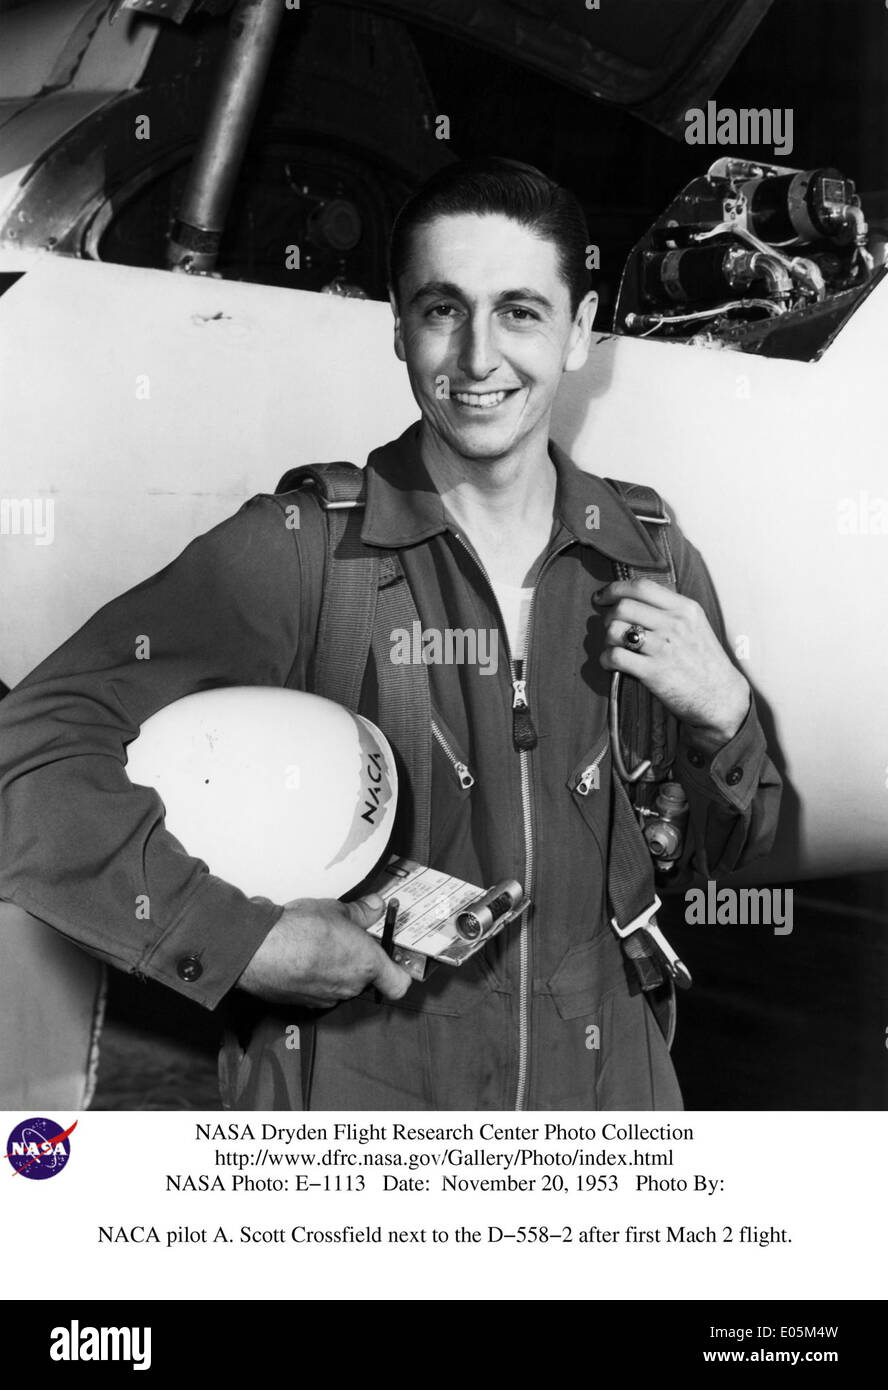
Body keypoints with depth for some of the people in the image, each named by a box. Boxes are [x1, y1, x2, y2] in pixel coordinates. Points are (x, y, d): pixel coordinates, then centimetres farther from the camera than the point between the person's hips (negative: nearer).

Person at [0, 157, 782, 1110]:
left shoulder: (652, 563, -5)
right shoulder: (296, 552, -18)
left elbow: (724, 855, 6)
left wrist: (722, 717, -13)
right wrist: (248, 938, -25)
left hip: (604, 1079, 4)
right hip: (357, 1085, -3)